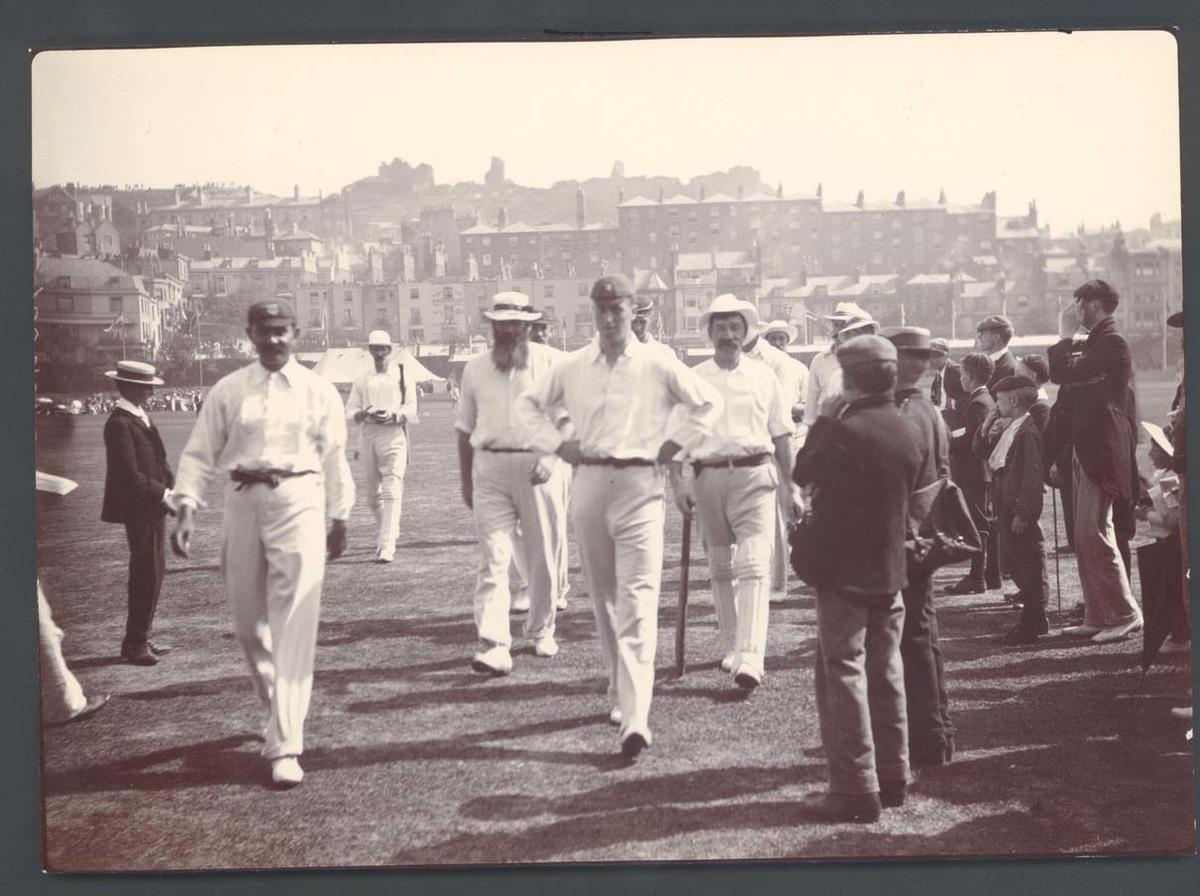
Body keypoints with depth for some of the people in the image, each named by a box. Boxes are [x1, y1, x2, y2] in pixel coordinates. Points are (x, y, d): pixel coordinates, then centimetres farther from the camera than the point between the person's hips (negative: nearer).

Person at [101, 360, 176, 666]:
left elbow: (159, 459, 15)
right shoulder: (120, 424, -17)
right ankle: (135, 644, 5)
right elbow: (130, 475, -22)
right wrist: (164, 494, -17)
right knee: (146, 574, -5)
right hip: (138, 509, -10)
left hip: (153, 506, 10)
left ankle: (139, 638, 25)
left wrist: (169, 489, 0)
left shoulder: (141, 418, 13)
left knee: (153, 572, 15)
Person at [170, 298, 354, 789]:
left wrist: (339, 518, 15)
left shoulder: (319, 391, 4)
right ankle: (278, 714, 35)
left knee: (294, 626, -9)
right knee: (249, 621, 11)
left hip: (299, 502, -2)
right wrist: (186, 509, -8)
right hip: (243, 503, 2)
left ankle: (285, 746, -8)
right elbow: (200, 453, 4)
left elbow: (334, 457, 11)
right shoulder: (228, 391, 4)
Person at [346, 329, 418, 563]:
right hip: (367, 434, 4)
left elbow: (411, 410, 2)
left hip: (393, 433, -4)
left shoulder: (402, 375, 8)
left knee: (392, 490, -14)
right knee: (372, 491, 7)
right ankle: (387, 531, 30)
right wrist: (364, 414, -12)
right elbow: (350, 412, 10)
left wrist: (392, 416, -17)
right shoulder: (361, 379, 16)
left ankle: (386, 546, -20)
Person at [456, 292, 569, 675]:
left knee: (542, 557, 9)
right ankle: (493, 646, -14)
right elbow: (465, 427, 17)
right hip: (490, 468, 1)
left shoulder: (550, 362, 2)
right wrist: (466, 481, 15)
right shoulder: (475, 368, 11)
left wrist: (551, 459, -17)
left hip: (539, 465, -1)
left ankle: (541, 631, 28)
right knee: (493, 557, -9)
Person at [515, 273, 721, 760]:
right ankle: (620, 692, 28)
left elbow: (708, 402, 9)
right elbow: (528, 404, 20)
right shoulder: (571, 367, 7)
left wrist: (673, 443, 1)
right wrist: (557, 445, 7)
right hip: (589, 484, 4)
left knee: (638, 601, -12)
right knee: (603, 598, 12)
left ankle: (635, 718, -19)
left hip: (640, 487, -4)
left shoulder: (658, 365, 0)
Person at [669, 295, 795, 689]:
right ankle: (731, 647, 25)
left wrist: (788, 486, 11)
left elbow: (781, 434, 12)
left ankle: (750, 659, -19)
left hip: (755, 473, -1)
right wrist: (677, 482, -4)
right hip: (709, 475, 1)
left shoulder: (764, 376, 7)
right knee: (720, 568, 10)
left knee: (754, 566, -13)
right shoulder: (693, 379, 5)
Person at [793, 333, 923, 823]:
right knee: (886, 672, 16)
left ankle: (856, 789, -1)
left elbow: (802, 473, -7)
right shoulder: (910, 431, 4)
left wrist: (823, 420, 0)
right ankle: (893, 778, 24)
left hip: (843, 571, -7)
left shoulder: (845, 429, -19)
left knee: (843, 674, -2)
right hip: (891, 568, 7)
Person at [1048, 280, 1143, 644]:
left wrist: (1066, 336, -10)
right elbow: (1060, 374, 17)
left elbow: (1064, 372, -21)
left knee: (1095, 532, -10)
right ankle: (1097, 617, 15)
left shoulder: (1111, 342, -13)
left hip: (1101, 450, -10)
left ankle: (1125, 614, -3)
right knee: (1086, 535, 10)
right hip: (1087, 449, 10)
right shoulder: (1097, 342, 19)